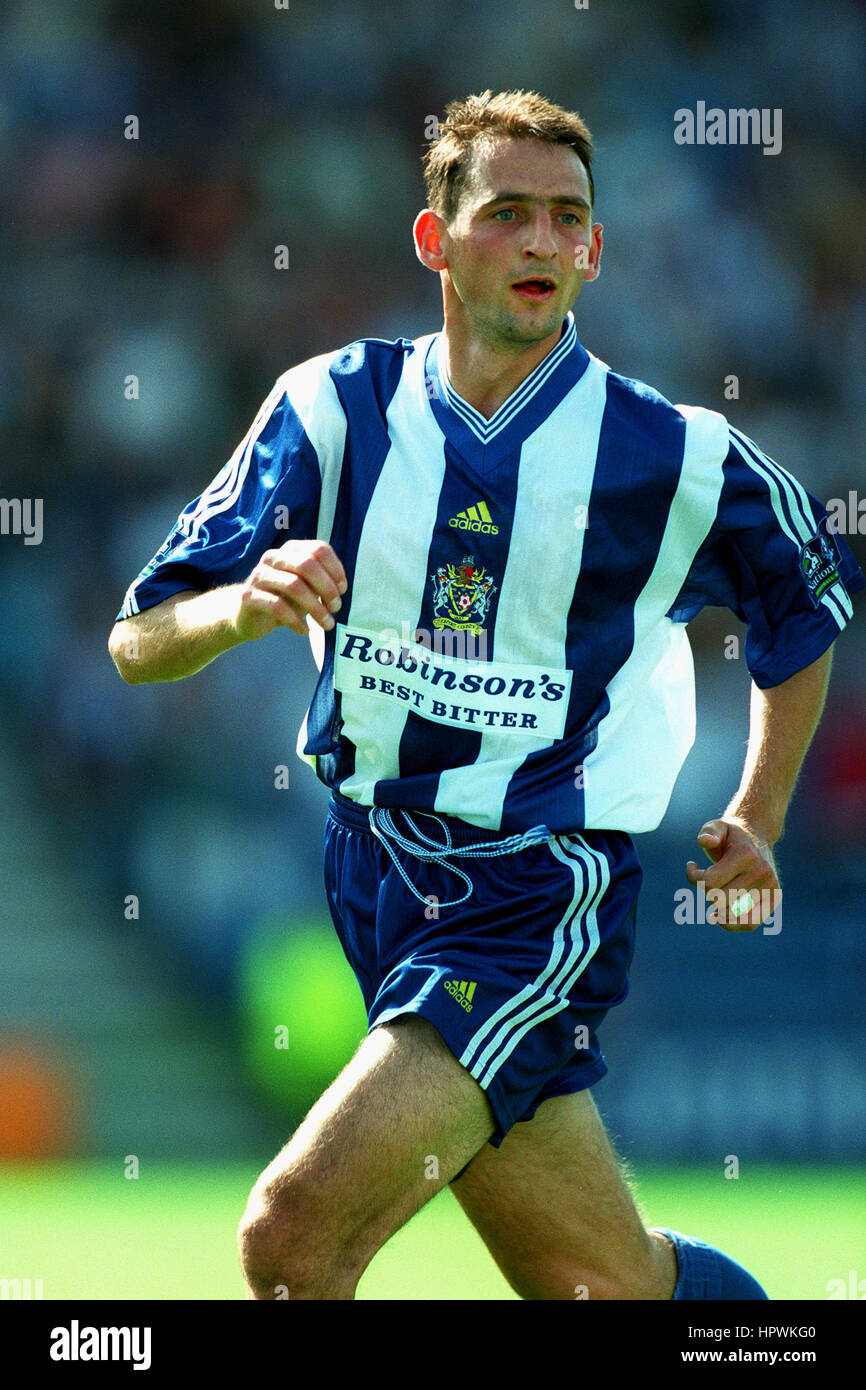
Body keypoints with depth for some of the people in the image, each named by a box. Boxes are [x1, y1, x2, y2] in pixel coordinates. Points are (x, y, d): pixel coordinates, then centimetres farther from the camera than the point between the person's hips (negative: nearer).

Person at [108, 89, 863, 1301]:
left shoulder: (676, 459, -7)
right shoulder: (334, 407, -2)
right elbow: (140, 642, -3)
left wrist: (758, 820, 14)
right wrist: (239, 609, -24)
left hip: (547, 896, -4)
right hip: (372, 871, 4)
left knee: (296, 1229, -21)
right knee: (615, 1287, 11)